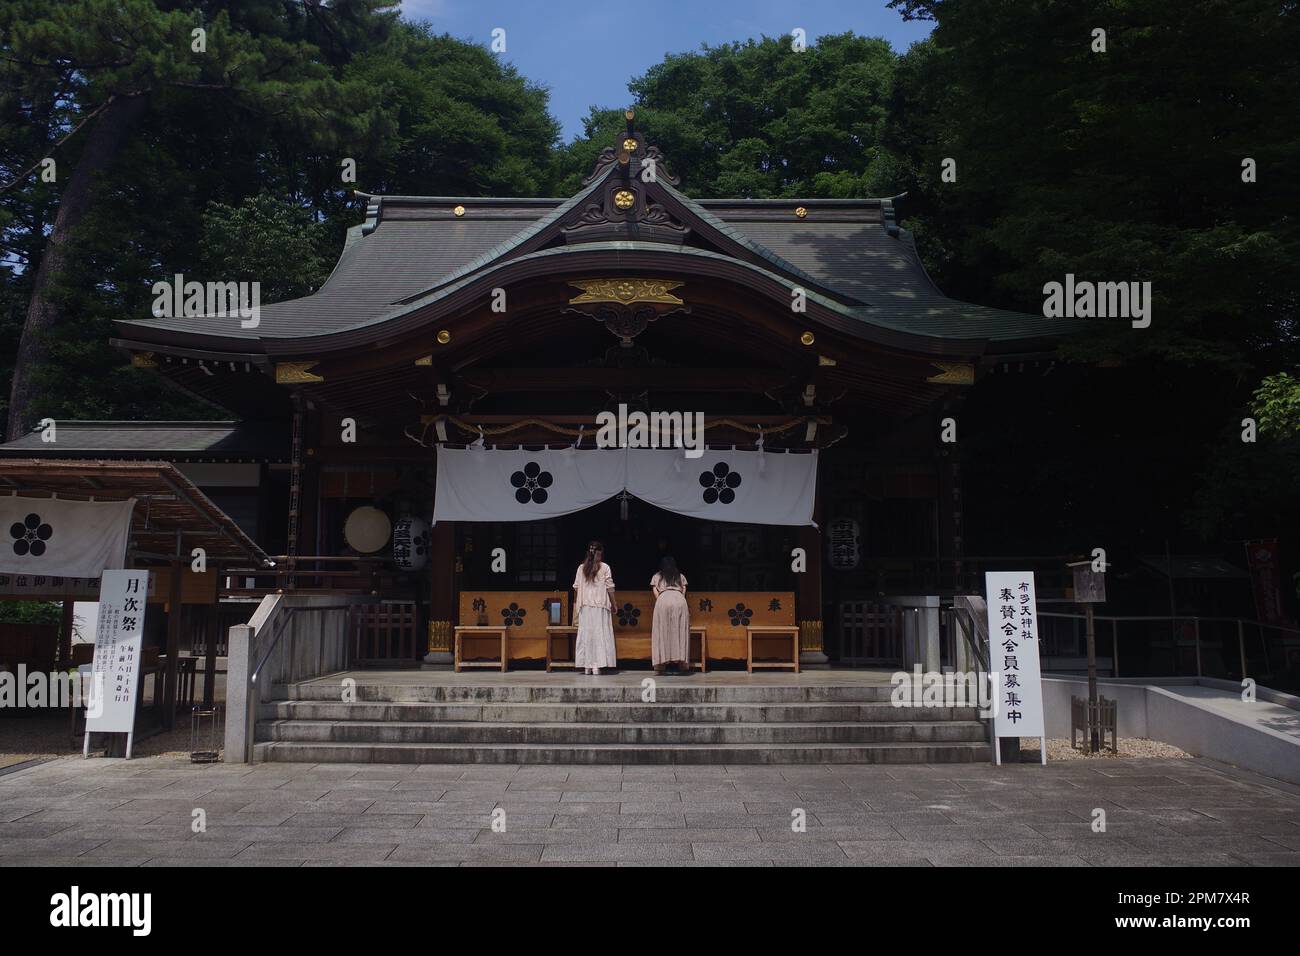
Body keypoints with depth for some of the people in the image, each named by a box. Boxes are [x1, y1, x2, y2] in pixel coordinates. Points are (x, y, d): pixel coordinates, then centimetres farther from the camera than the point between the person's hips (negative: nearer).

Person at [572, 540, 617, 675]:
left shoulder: (581, 567, 5)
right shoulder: (605, 567, -3)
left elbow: (576, 588, 7)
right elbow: (610, 587, -4)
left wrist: (576, 602, 23)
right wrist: (613, 604, 5)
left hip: (585, 605, 3)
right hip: (600, 605, -3)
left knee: (585, 633, 6)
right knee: (600, 633, 0)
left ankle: (587, 666, 6)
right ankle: (597, 665, -5)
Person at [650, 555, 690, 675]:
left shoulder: (657, 577, 25)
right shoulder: (681, 576, 28)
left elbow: (655, 593, 17)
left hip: (663, 600, -1)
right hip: (679, 600, 1)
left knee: (662, 632, 1)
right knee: (680, 632, 4)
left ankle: (660, 665, -5)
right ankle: (681, 663, -3)